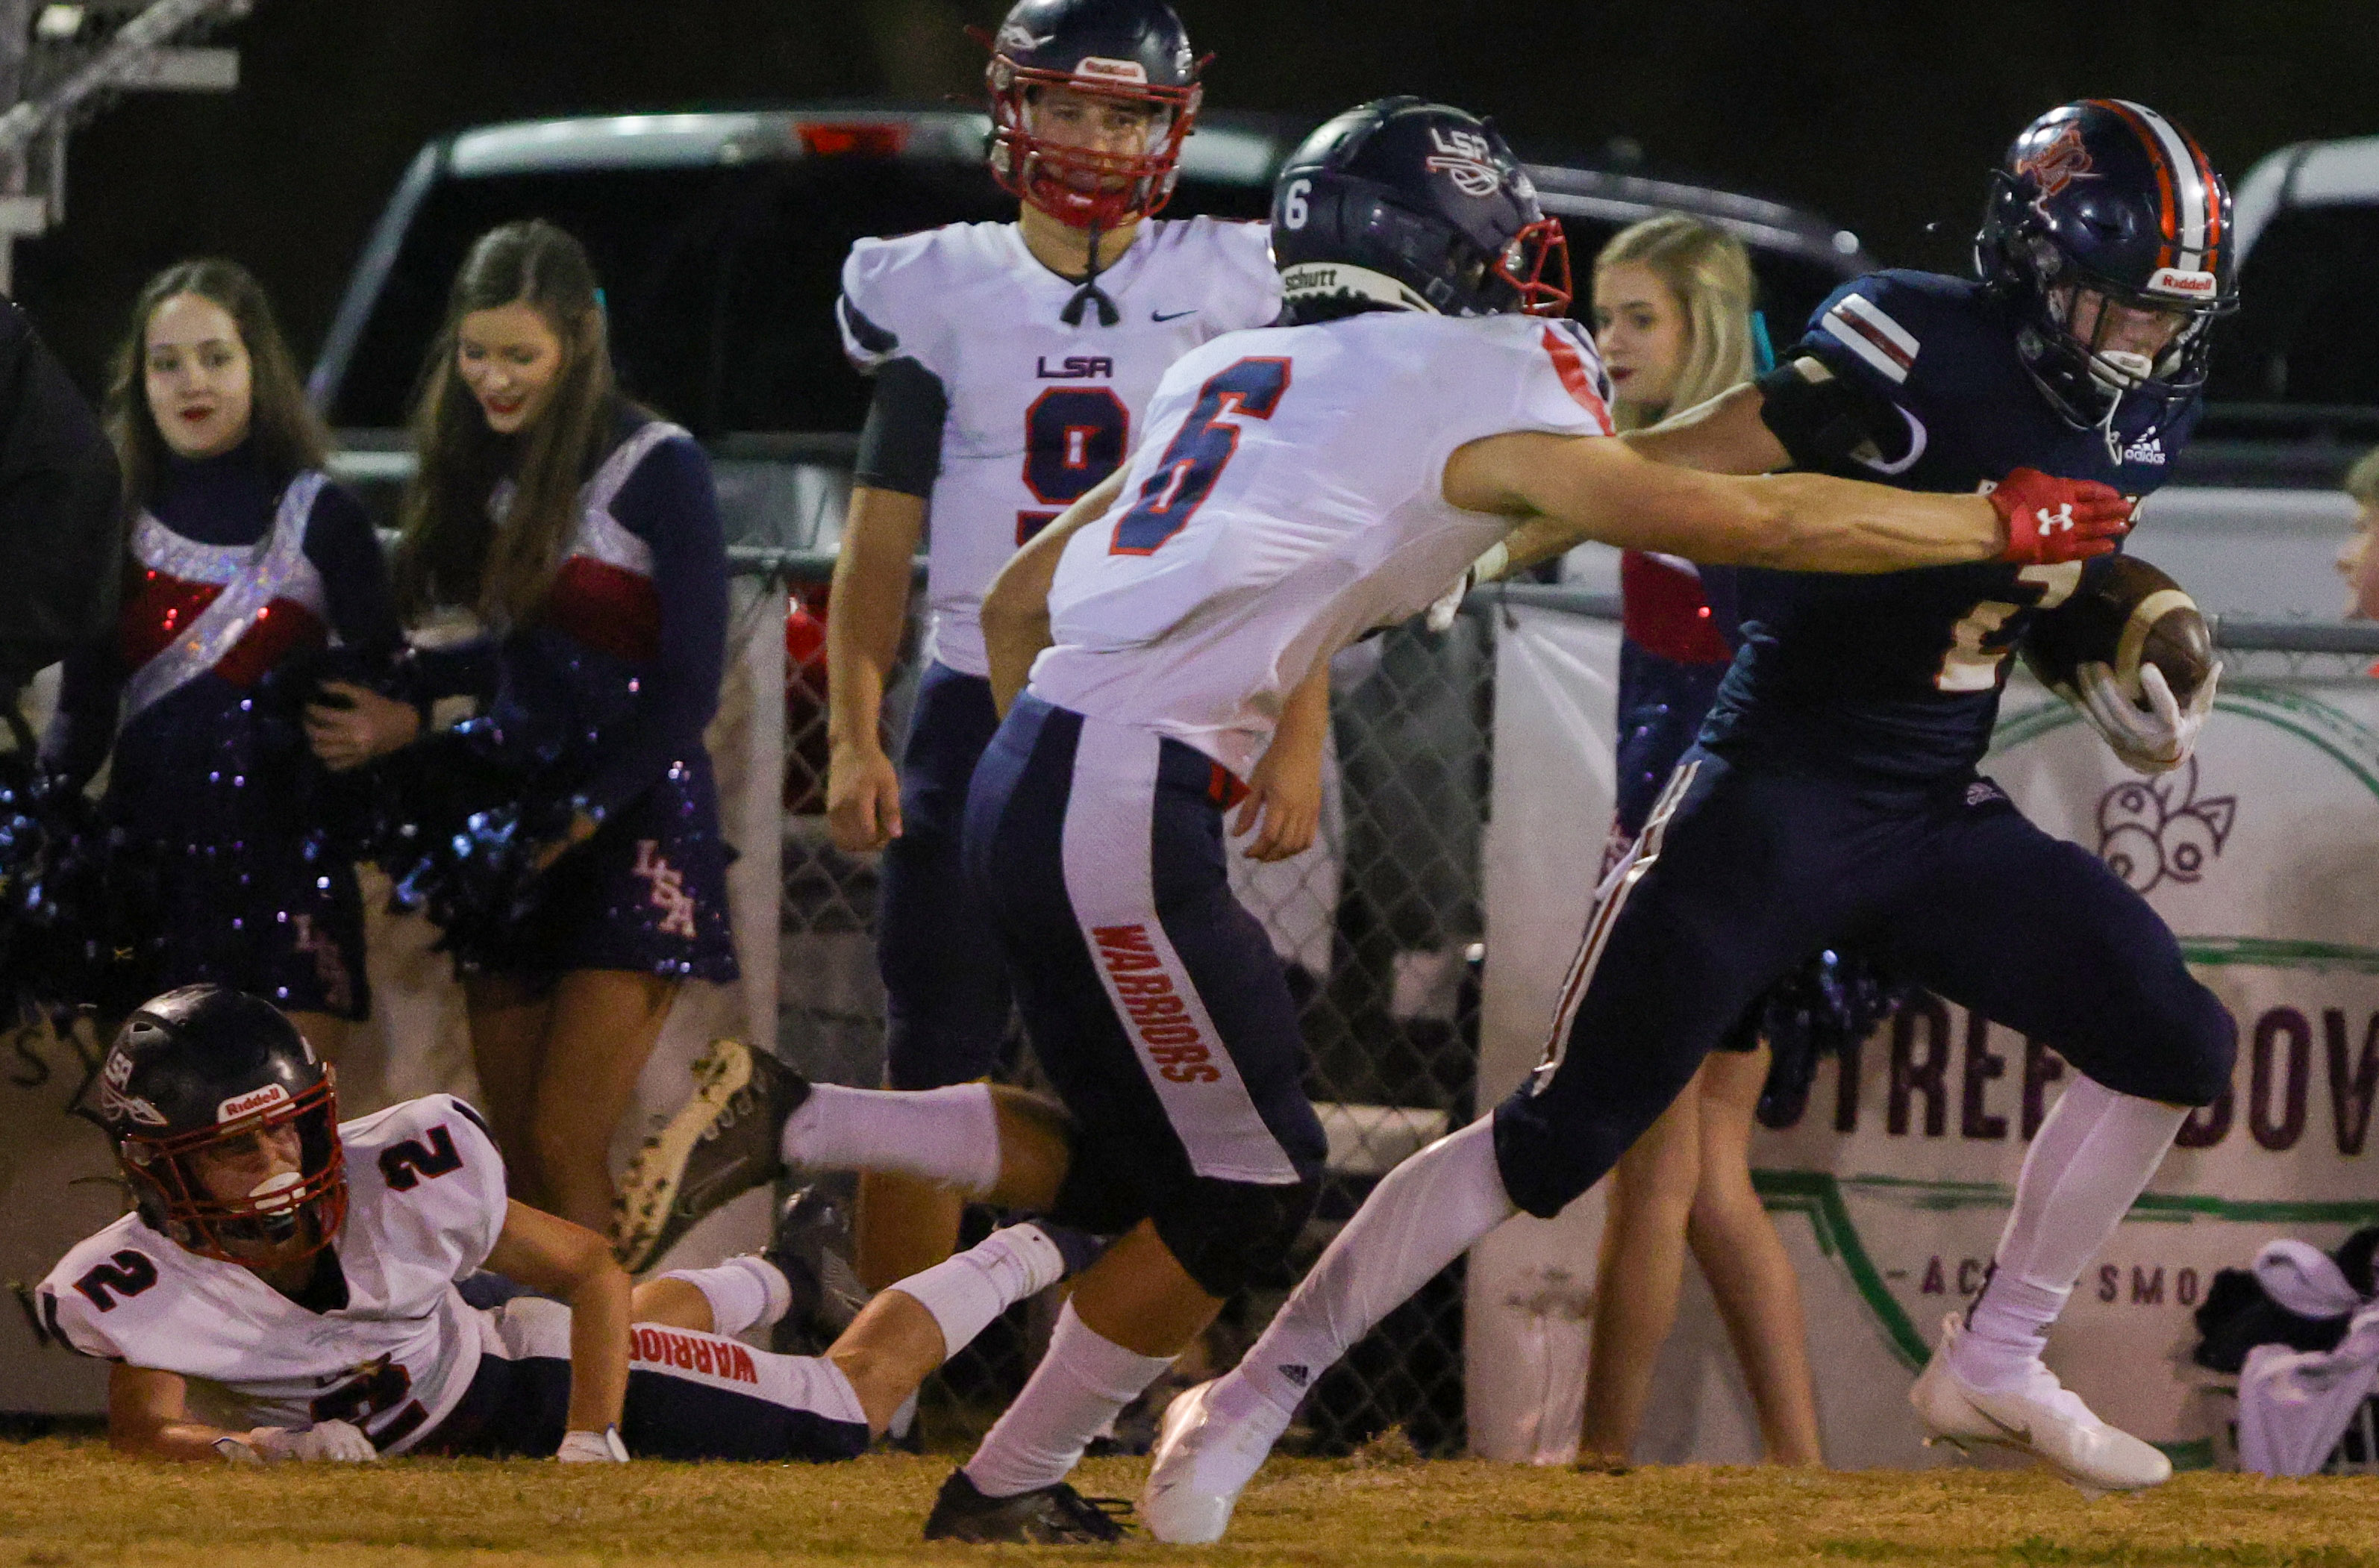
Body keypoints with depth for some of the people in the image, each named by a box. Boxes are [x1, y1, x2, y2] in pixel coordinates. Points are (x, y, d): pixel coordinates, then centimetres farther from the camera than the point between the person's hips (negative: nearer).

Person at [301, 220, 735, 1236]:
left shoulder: (655, 466, -8)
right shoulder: (481, 473, 11)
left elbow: (688, 684, -10)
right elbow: (500, 659, 12)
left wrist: (578, 818, -14)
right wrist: (408, 721, -5)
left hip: (632, 831, -6)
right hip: (509, 839, 6)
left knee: (562, 1141, -15)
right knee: (517, 1156, 4)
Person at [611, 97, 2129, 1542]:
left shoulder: (1235, 374, 21)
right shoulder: (1465, 392, -2)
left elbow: (1017, 601, 24)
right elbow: (1741, 519, -5)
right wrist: (2004, 525, 4)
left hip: (1031, 771, 8)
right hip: (1127, 810, -8)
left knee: (1141, 1154, 19)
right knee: (1245, 1178, 4)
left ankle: (796, 1126, 12)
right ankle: (1012, 1488, 12)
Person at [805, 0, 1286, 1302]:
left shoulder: (1221, 295, 4)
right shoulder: (944, 294, 6)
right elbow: (880, 538, 8)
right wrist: (852, 739, -2)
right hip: (976, 714, 1)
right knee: (930, 1073, 1)